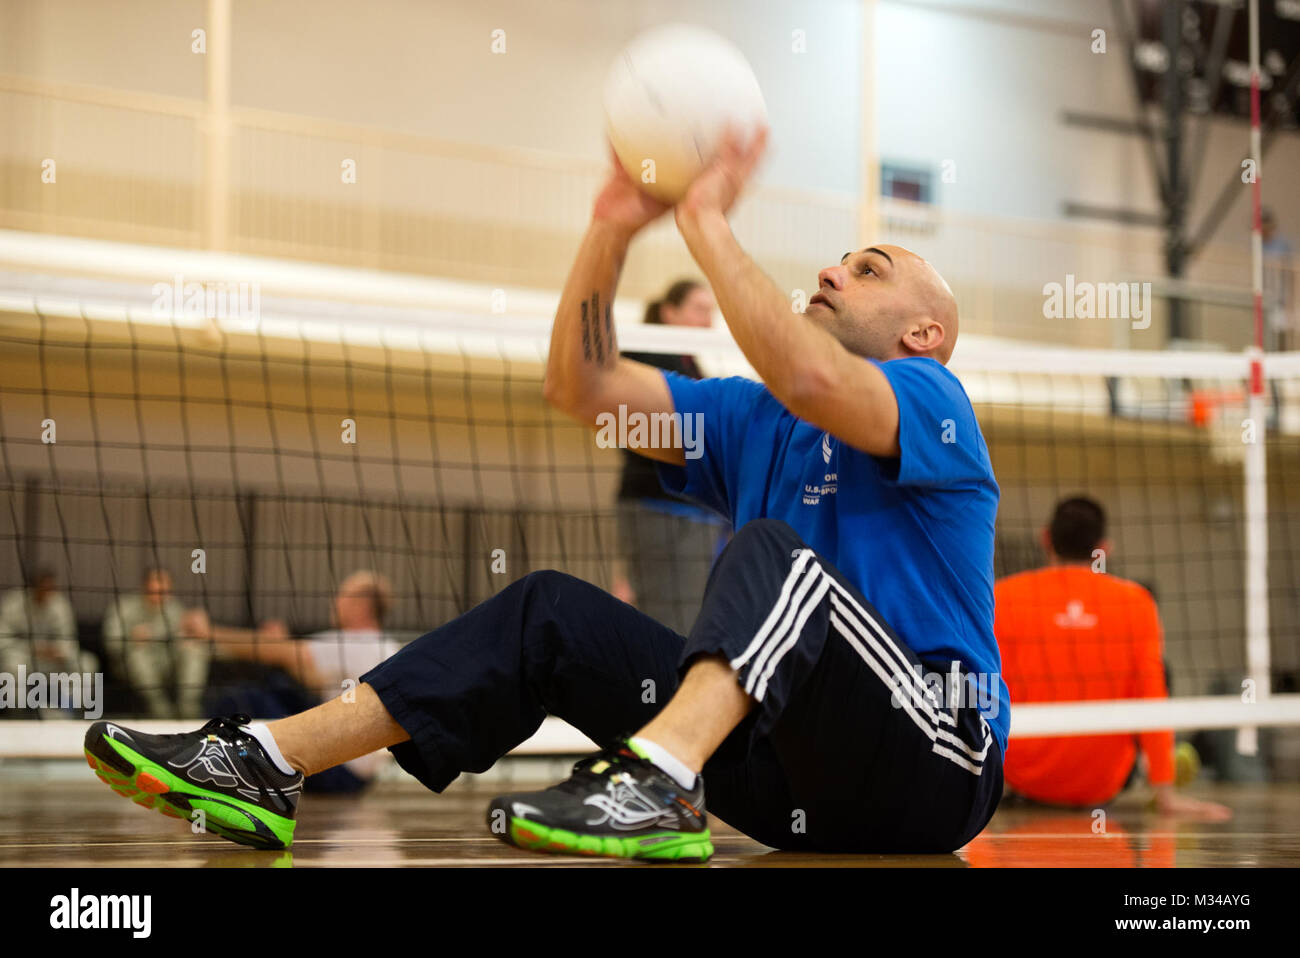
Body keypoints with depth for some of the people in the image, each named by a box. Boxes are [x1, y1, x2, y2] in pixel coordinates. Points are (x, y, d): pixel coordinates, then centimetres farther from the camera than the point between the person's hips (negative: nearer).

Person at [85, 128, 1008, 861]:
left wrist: (707, 223, -18)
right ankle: (266, 762, -10)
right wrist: (616, 226, 0)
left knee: (772, 554, -29)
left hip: (931, 763, -6)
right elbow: (582, 385, 12)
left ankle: (656, 781, -53)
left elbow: (811, 378, -25)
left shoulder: (931, 396, 0)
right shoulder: (753, 420, 21)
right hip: (791, 780, 6)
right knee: (550, 612, -4)